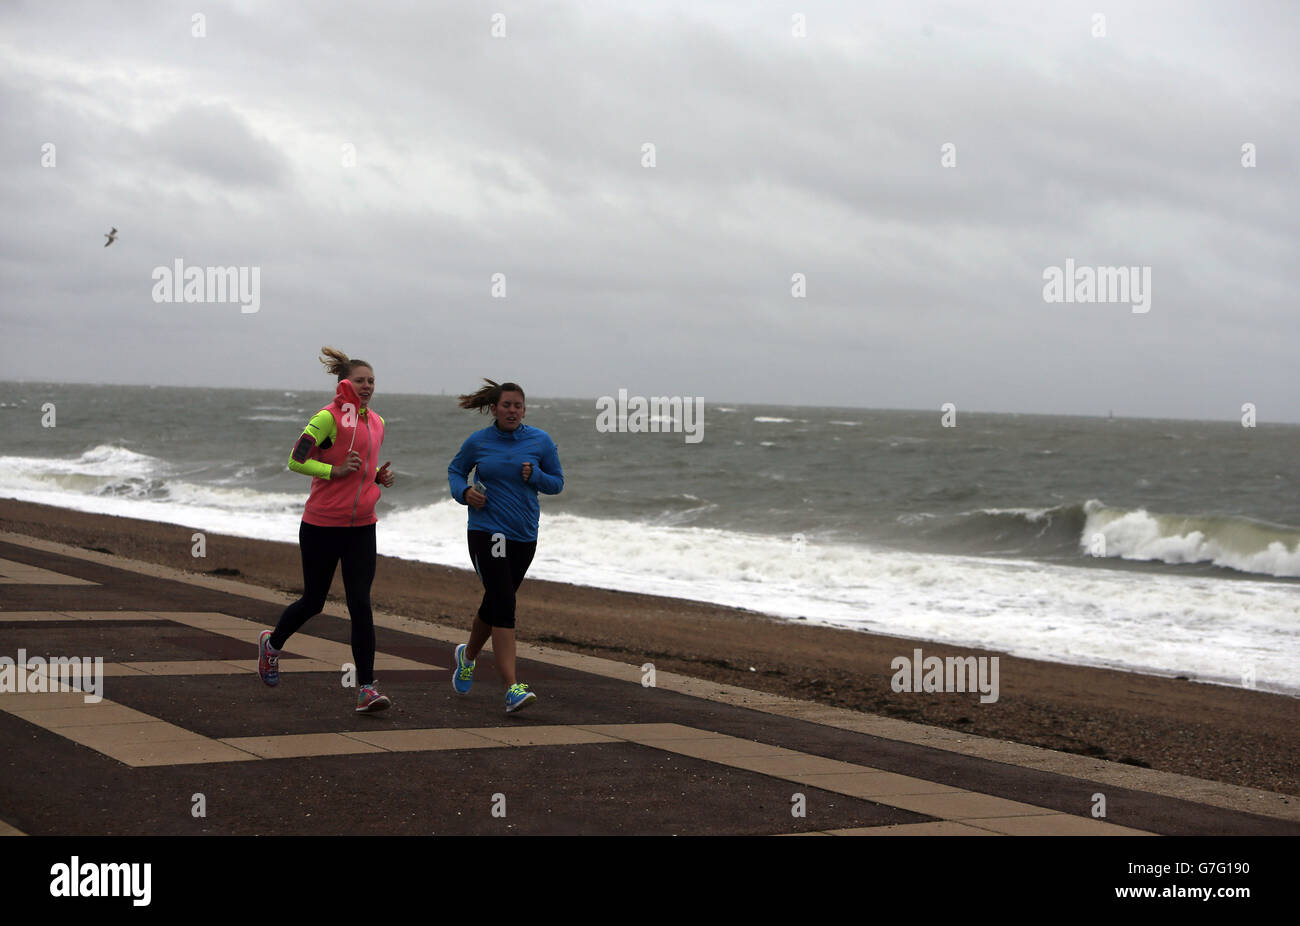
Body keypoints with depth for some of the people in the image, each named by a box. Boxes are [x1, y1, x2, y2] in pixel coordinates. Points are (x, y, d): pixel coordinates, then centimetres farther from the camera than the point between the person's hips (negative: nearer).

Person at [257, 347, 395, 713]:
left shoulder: (376, 422, 11)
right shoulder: (328, 418, -11)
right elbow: (296, 461, -14)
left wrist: (379, 476, 6)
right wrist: (336, 470, -22)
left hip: (361, 527, 5)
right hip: (322, 525, -5)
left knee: (361, 604, -6)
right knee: (313, 602, 10)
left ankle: (367, 689, -8)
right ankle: (272, 643, 41)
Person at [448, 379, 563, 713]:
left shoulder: (541, 441, 1)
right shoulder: (478, 442, -1)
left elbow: (557, 483, 8)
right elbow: (455, 470, 15)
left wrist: (535, 476, -13)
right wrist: (464, 491, -6)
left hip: (523, 535, 3)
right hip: (486, 531, -3)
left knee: (495, 603, 17)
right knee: (504, 604, -17)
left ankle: (468, 656, 48)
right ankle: (513, 689, -23)